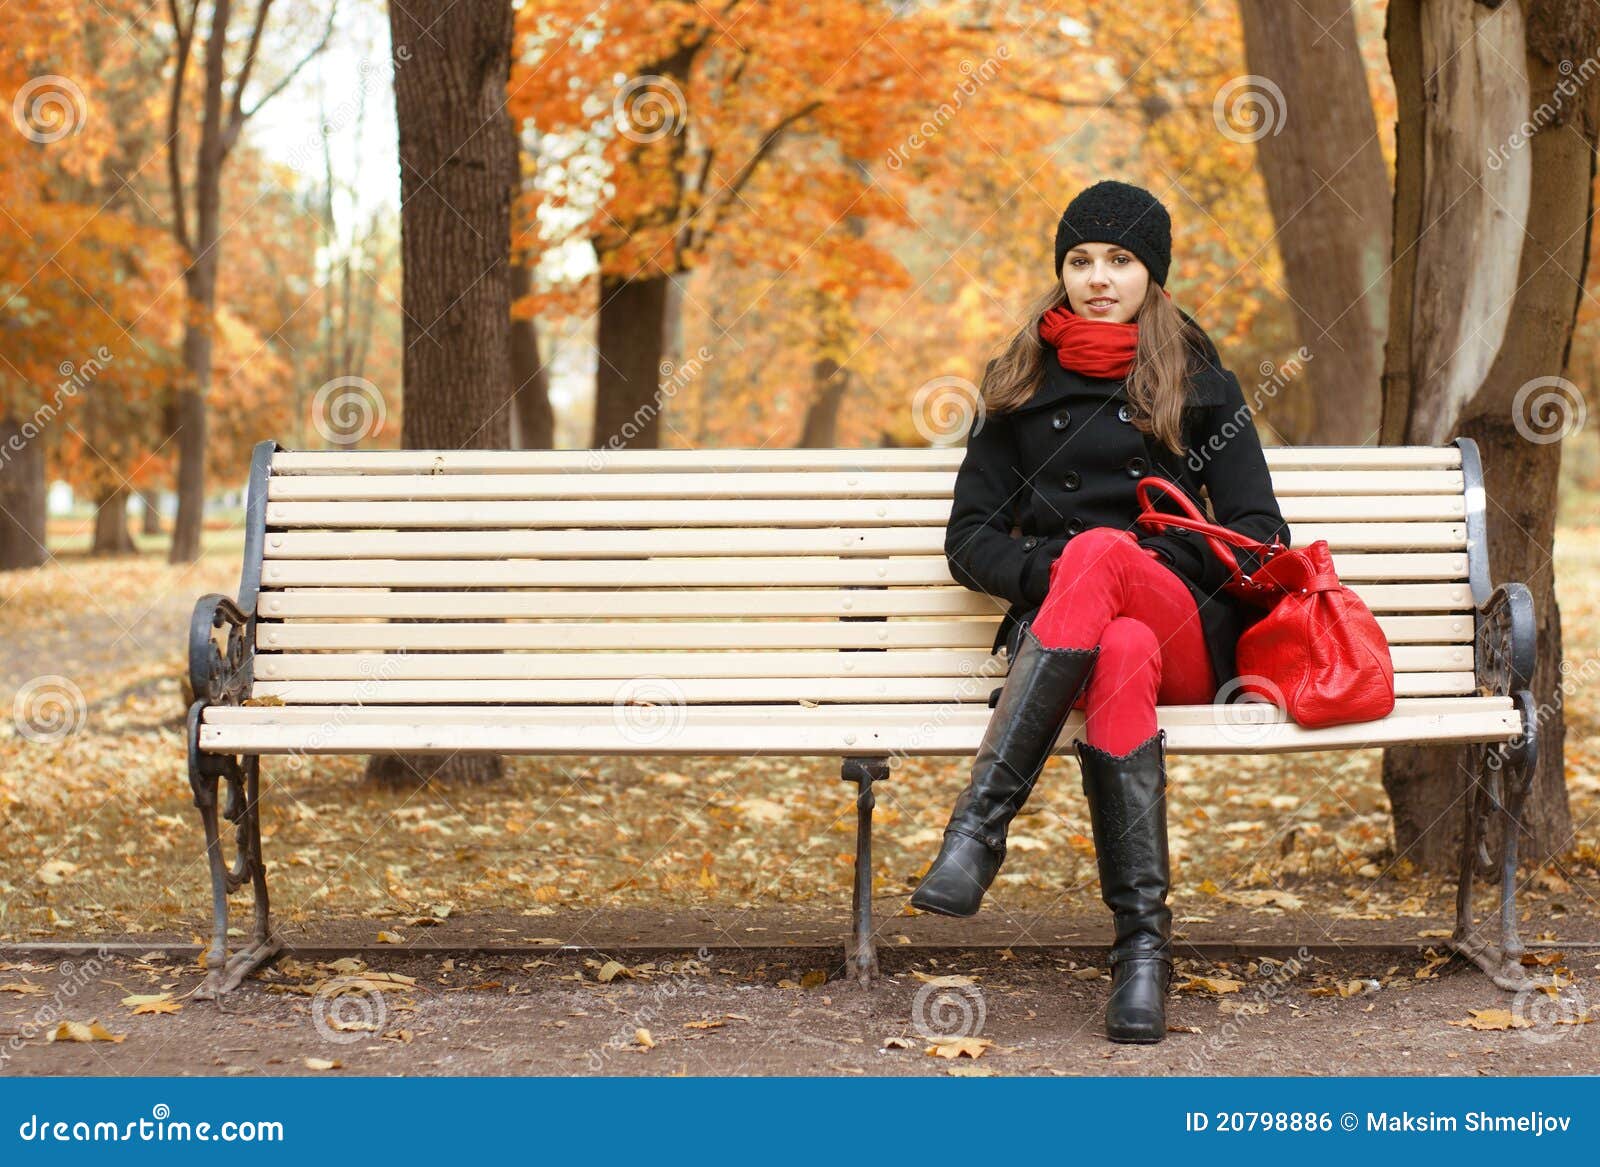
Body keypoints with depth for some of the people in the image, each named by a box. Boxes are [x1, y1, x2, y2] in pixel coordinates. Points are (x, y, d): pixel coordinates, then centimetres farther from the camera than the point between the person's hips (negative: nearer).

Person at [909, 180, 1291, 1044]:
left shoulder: (1199, 382, 17)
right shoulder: (1022, 385, 19)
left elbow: (1259, 535, 10)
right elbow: (969, 540, 14)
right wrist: (1045, 573, -10)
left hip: (1186, 633, 0)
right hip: (1053, 626, 0)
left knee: (1102, 550, -37)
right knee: (1124, 655, -39)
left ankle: (981, 821, -42)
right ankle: (1143, 941, -42)